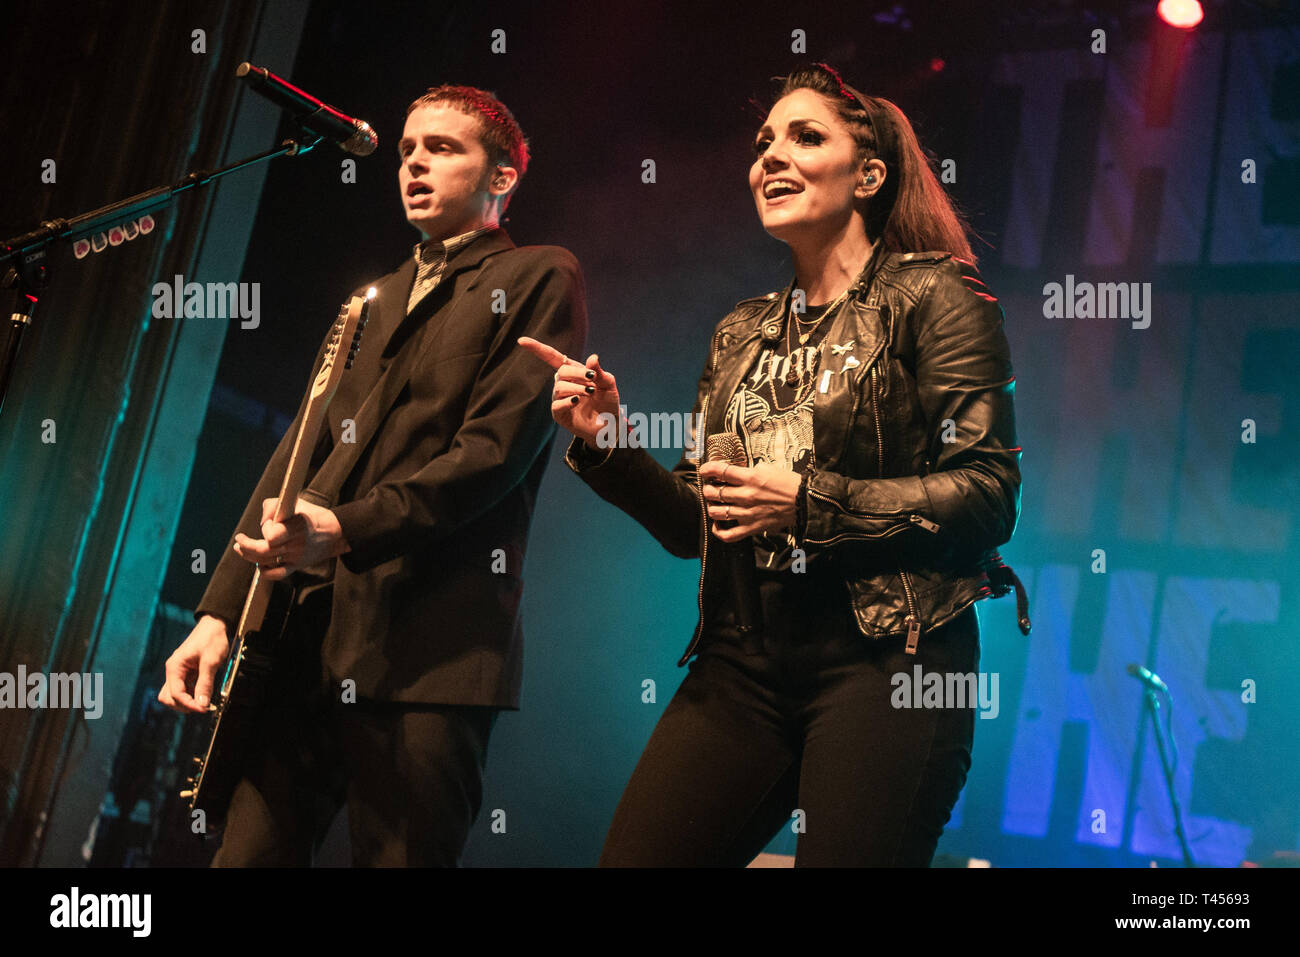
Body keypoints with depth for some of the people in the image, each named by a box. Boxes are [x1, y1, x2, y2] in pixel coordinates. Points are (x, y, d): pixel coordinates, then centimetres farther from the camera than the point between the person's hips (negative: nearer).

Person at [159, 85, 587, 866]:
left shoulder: (539, 279, 3)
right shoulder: (376, 300, 24)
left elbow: (496, 449, -10)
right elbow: (298, 457, 18)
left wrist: (347, 530, -19)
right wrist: (221, 612, 10)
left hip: (430, 651, -6)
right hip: (311, 639, 7)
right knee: (247, 854, 6)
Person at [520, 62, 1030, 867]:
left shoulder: (931, 295, 1)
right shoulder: (742, 335, 17)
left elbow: (989, 494, -8)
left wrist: (810, 502, -15)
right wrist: (607, 445, 2)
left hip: (883, 658, -5)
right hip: (744, 661, 5)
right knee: (631, 856, -1)